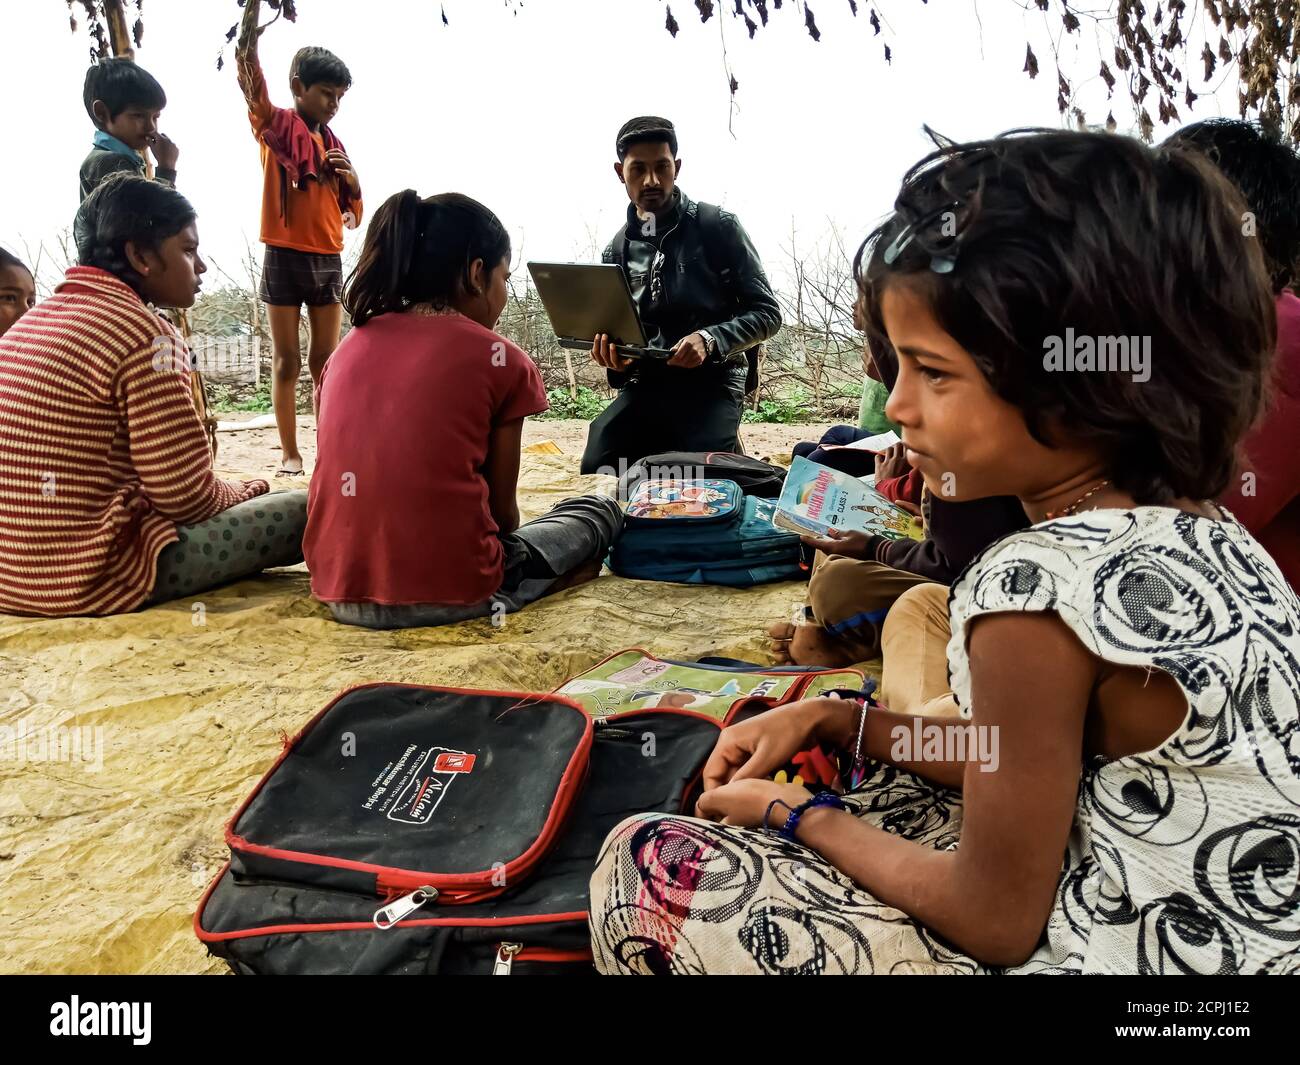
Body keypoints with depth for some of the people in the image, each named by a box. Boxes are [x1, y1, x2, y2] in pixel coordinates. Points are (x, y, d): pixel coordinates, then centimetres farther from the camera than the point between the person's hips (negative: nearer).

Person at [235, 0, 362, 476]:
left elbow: (350, 212, 18)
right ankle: (289, 452, 7)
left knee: (326, 361, 7)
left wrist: (352, 179, -3)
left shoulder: (334, 142, 13)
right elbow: (249, 75, -18)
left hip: (329, 260, 5)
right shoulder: (275, 125, 0)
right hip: (285, 257, -4)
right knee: (287, 361, 1)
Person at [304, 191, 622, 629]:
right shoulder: (500, 360, -5)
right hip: (447, 594, -6)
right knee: (599, 511, 19)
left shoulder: (349, 347, 10)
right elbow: (502, 507, 2)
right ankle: (492, 601, 8)